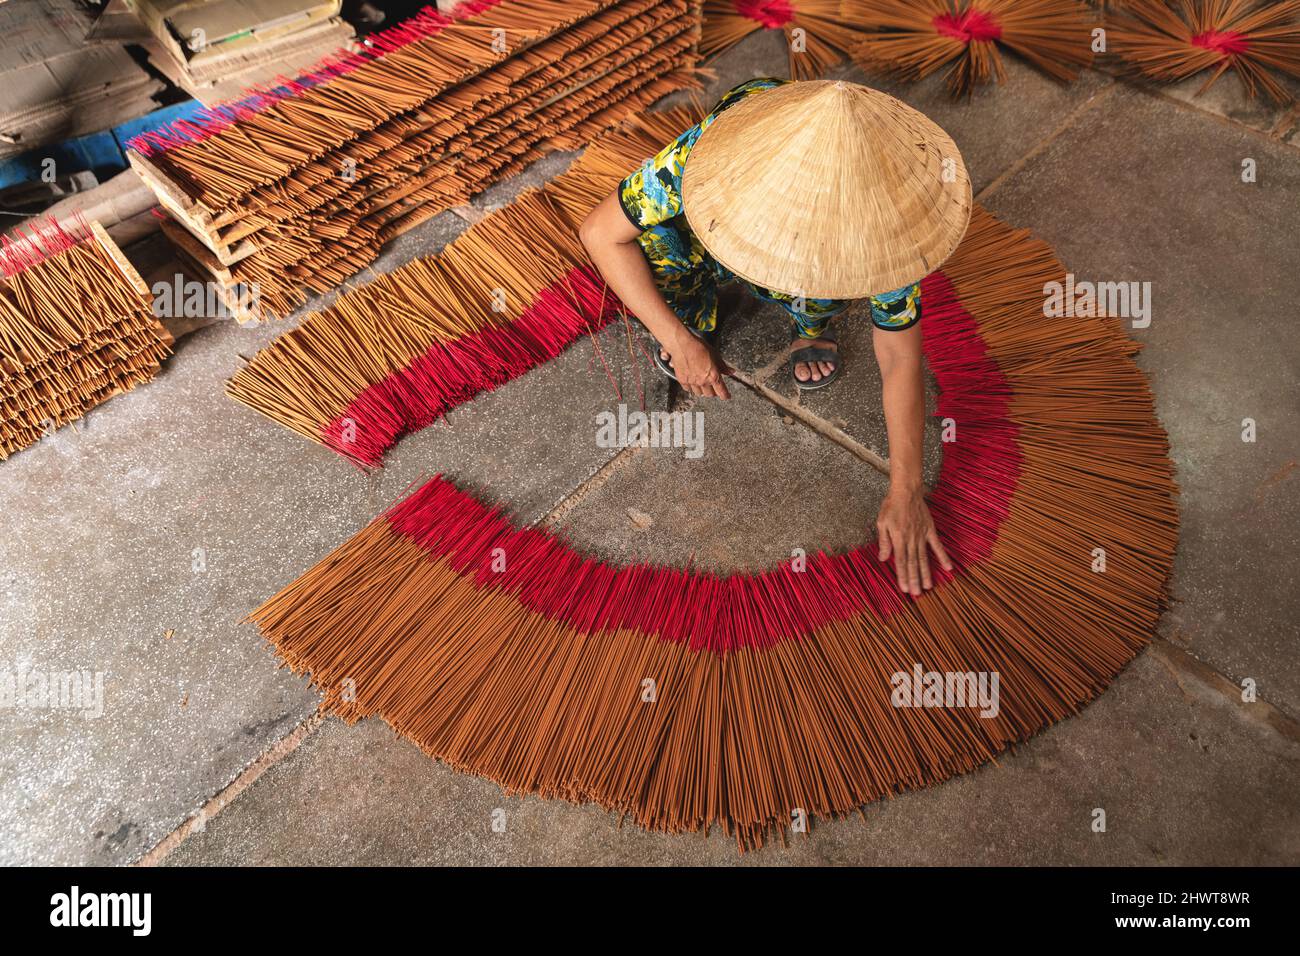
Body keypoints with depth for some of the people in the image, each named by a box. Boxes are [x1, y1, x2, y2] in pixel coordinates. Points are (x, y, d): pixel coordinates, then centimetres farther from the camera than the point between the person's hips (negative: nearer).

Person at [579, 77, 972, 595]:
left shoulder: (877, 220, -34)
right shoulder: (708, 148, -41)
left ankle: (812, 324, 3)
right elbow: (600, 231, -29)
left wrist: (906, 494, -27)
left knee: (822, 294, -35)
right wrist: (679, 339, -33)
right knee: (656, 245, -34)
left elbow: (900, 362, -26)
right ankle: (696, 318, 0)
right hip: (708, 242, 0)